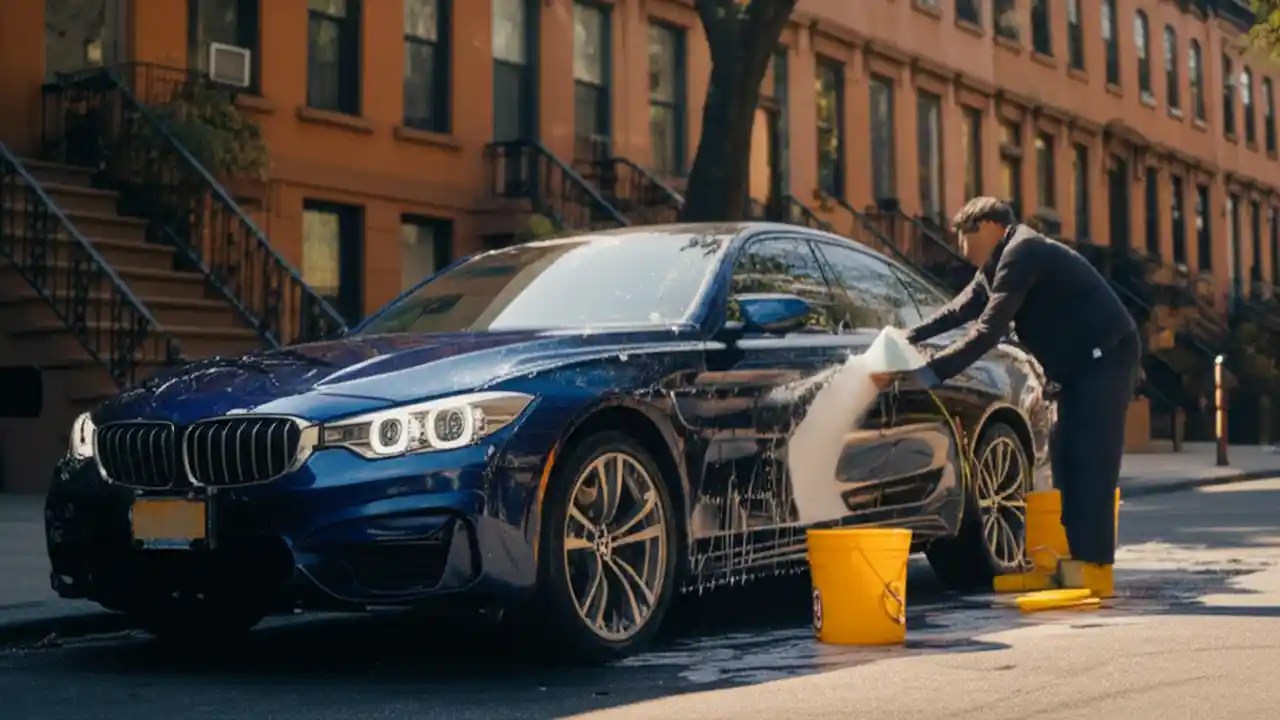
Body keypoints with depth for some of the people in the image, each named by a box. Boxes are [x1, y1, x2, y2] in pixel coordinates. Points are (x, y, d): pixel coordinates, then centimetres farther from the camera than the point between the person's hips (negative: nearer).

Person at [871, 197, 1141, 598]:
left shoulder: (1022, 253, -19)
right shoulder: (1002, 261, 14)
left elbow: (988, 330, -25)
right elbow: (961, 309, 16)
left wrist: (928, 374, -25)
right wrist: (908, 338, 6)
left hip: (1106, 358, -10)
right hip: (1080, 366, 10)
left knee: (1090, 460, -12)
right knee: (1065, 457, 9)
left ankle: (1093, 567, -12)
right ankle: (1074, 559, 11)